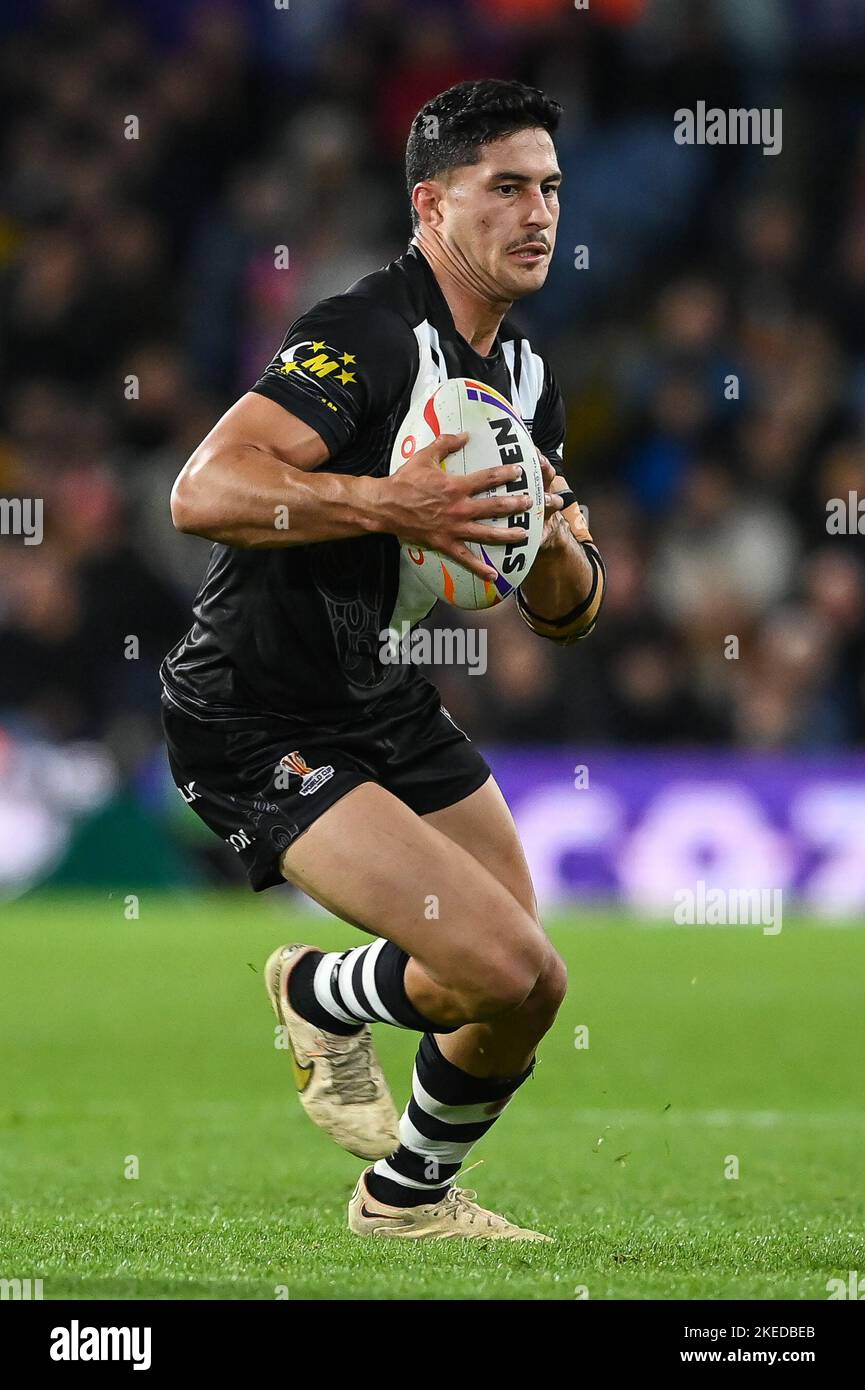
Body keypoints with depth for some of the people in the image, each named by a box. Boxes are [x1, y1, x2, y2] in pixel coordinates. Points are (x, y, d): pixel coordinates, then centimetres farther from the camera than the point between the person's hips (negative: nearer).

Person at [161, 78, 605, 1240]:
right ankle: (326, 998, 12)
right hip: (258, 725, -9)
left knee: (523, 987, 10)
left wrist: (552, 541, -10)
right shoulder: (368, 336, -20)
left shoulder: (524, 377, 9)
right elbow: (203, 492, -32)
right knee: (508, 970, -20)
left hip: (387, 700, 9)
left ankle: (410, 1194, 37)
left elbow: (569, 615, 12)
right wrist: (390, 502, -38)